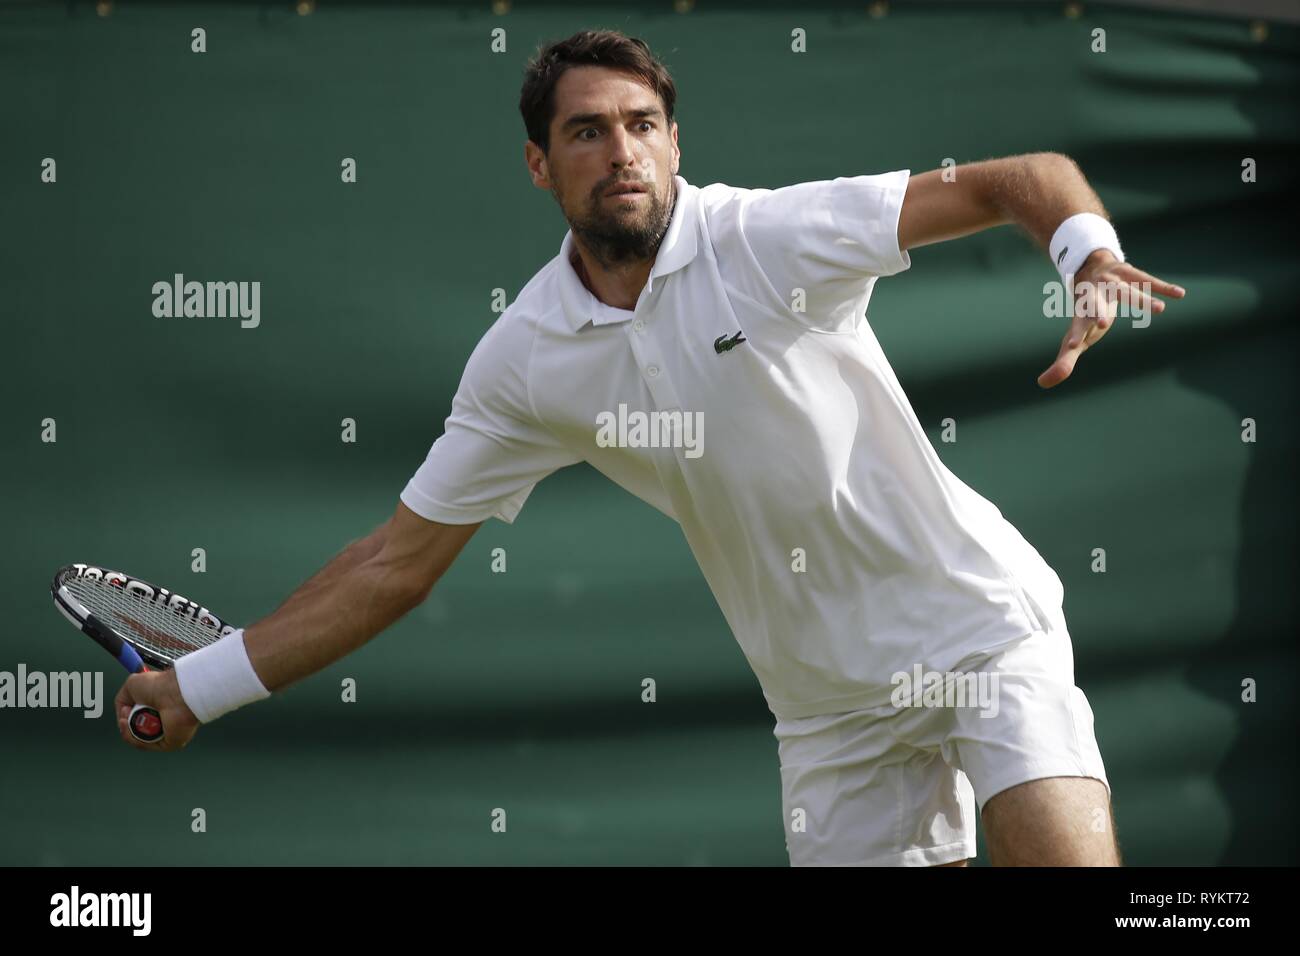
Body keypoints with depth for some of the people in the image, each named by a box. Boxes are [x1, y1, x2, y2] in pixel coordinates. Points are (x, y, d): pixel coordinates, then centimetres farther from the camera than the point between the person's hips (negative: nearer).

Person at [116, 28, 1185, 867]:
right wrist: (198, 687, 3)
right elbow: (401, 560, 4)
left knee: (1071, 858, -22)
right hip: (828, 705, 4)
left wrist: (1090, 254, -36)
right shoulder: (526, 357, -2)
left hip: (981, 625, -4)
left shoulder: (776, 234, -14)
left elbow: (1027, 178, -13)